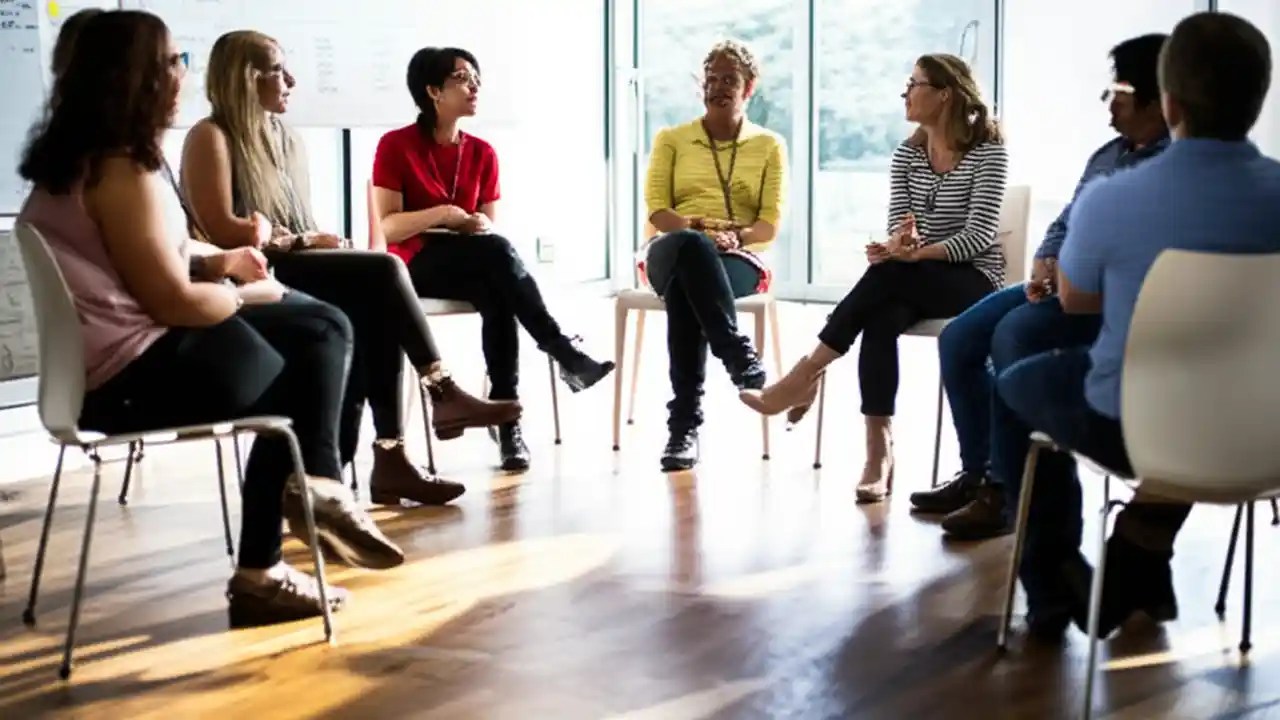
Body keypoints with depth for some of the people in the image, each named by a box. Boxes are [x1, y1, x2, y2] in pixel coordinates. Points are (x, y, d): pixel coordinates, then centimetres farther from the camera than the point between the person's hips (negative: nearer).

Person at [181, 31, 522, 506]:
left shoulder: (287, 141, 23)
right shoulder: (210, 138, -2)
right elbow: (222, 231, -13)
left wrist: (314, 241, -6)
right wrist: (300, 241, -8)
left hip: (293, 272, 7)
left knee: (375, 316, -24)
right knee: (384, 271, -25)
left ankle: (388, 457, -27)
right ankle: (442, 392, -21)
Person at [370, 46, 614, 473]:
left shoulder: (482, 153, 10)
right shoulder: (395, 146, -4)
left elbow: (492, 229, 8)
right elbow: (385, 229, -10)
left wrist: (481, 226, -15)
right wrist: (443, 214, -21)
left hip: (474, 268, 4)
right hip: (414, 267, -4)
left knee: (497, 297, -33)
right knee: (496, 250, -34)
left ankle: (508, 421, -34)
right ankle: (565, 354, -33)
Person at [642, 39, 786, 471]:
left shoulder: (769, 145, 15)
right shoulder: (671, 139, 18)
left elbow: (770, 224, 5)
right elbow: (657, 211, 4)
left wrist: (735, 237, -19)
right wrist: (699, 231, -17)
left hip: (739, 261, 0)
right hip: (671, 254, 1)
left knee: (686, 286, -40)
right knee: (689, 247, -41)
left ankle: (684, 425, -43)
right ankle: (742, 362, -47)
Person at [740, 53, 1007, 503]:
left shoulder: (988, 152, -6)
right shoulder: (907, 155, 10)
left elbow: (981, 235, -15)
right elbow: (897, 227, 2)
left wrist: (919, 252, -29)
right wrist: (900, 242, -23)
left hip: (974, 279, -4)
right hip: (913, 282, 4)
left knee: (886, 274, -33)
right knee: (881, 317, -31)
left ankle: (807, 374, -26)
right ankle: (879, 453, -37)